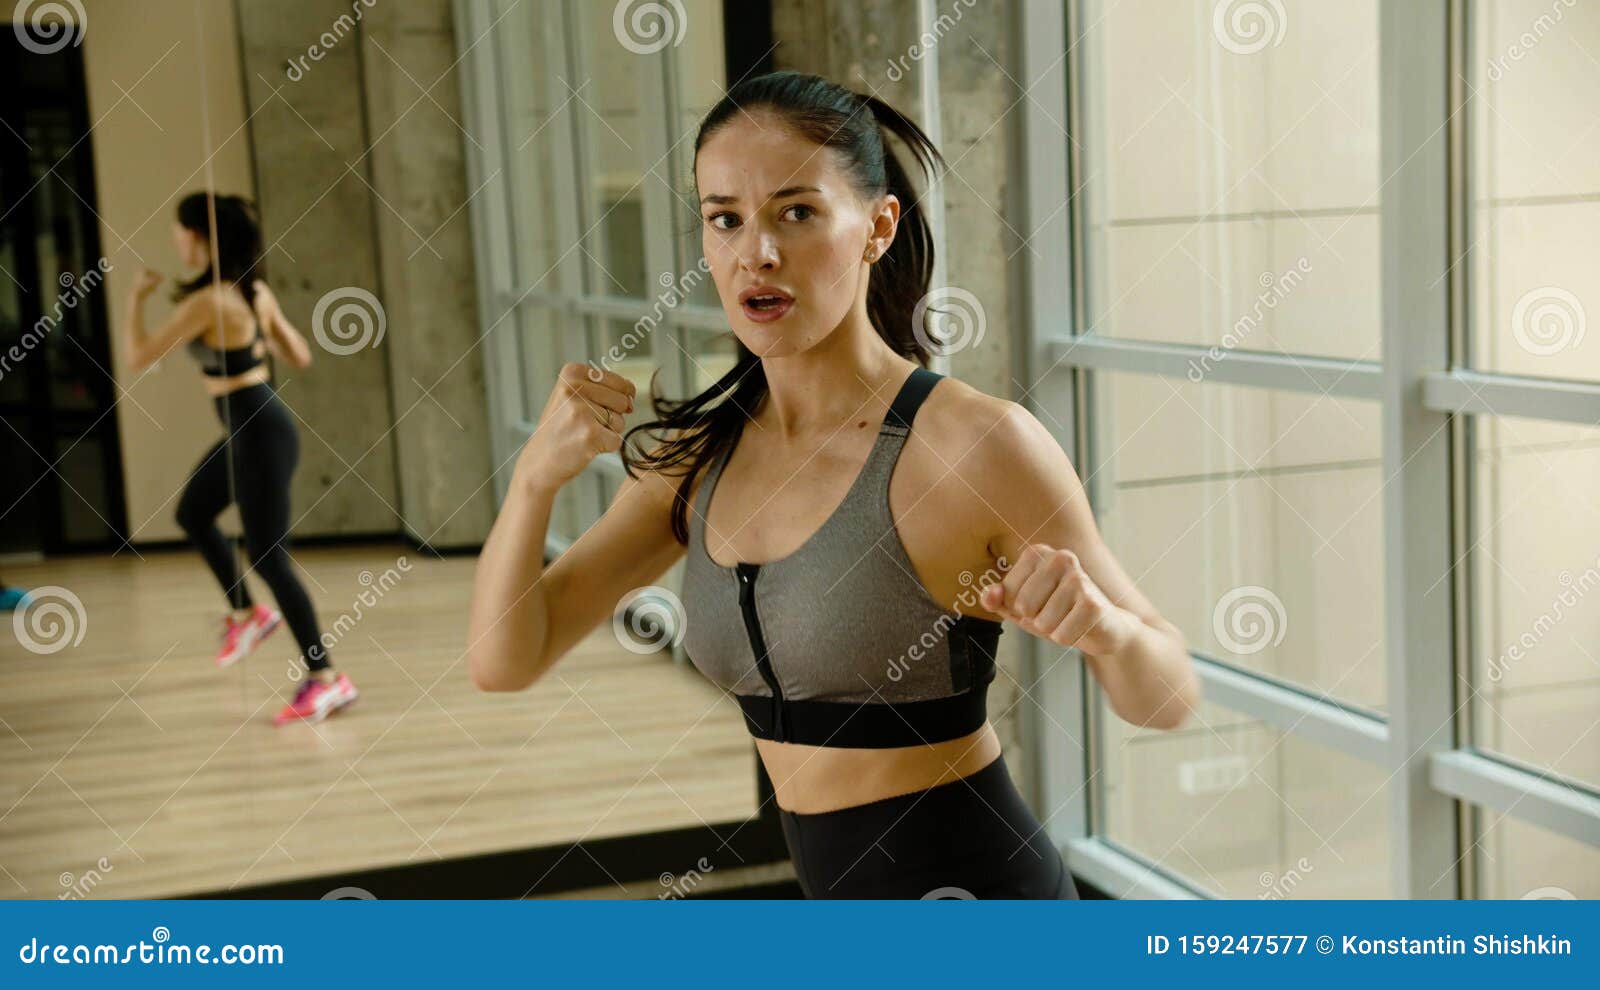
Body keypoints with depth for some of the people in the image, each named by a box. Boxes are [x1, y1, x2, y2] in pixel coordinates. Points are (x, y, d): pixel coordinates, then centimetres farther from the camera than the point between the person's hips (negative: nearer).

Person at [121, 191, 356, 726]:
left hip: (260, 435, -10)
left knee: (268, 557, -5)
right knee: (192, 512, 28)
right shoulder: (256, 291, 4)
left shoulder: (208, 301, -20)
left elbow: (137, 356, -14)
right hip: (252, 427, 10)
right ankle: (247, 613, 38)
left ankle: (325, 678, -3)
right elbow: (300, 357, 11)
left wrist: (136, 295, 0)